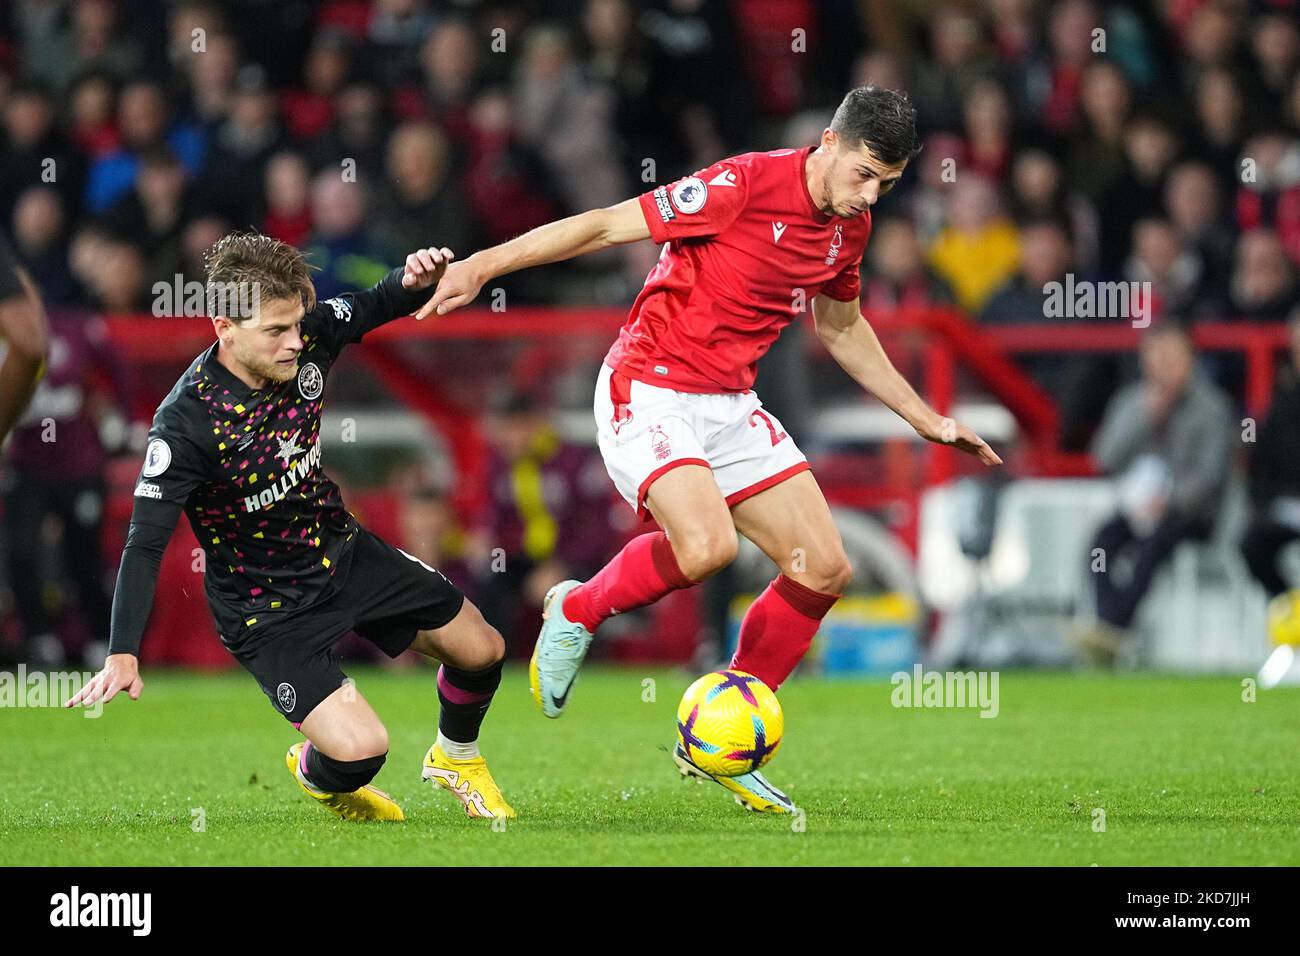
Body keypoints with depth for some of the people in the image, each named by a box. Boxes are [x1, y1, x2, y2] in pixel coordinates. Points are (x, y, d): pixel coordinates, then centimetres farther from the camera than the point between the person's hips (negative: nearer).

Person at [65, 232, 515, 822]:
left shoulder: (306, 338, -15)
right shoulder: (187, 423, -31)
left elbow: (377, 306, 5)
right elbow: (145, 545, -30)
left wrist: (414, 280, -20)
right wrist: (122, 655, -40)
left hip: (341, 550, 7)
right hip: (268, 607, -6)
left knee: (481, 650, 12)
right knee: (360, 748, -20)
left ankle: (456, 760, 45)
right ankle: (315, 775, 20)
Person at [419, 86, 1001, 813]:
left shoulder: (849, 226, 5)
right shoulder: (749, 184, -19)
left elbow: (841, 326, 24)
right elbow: (609, 225, -17)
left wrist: (924, 419, 27)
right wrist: (484, 265, -21)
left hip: (730, 405, 8)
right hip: (650, 391, -8)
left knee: (826, 570, 0)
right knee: (707, 547, -31)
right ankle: (578, 612, 0)